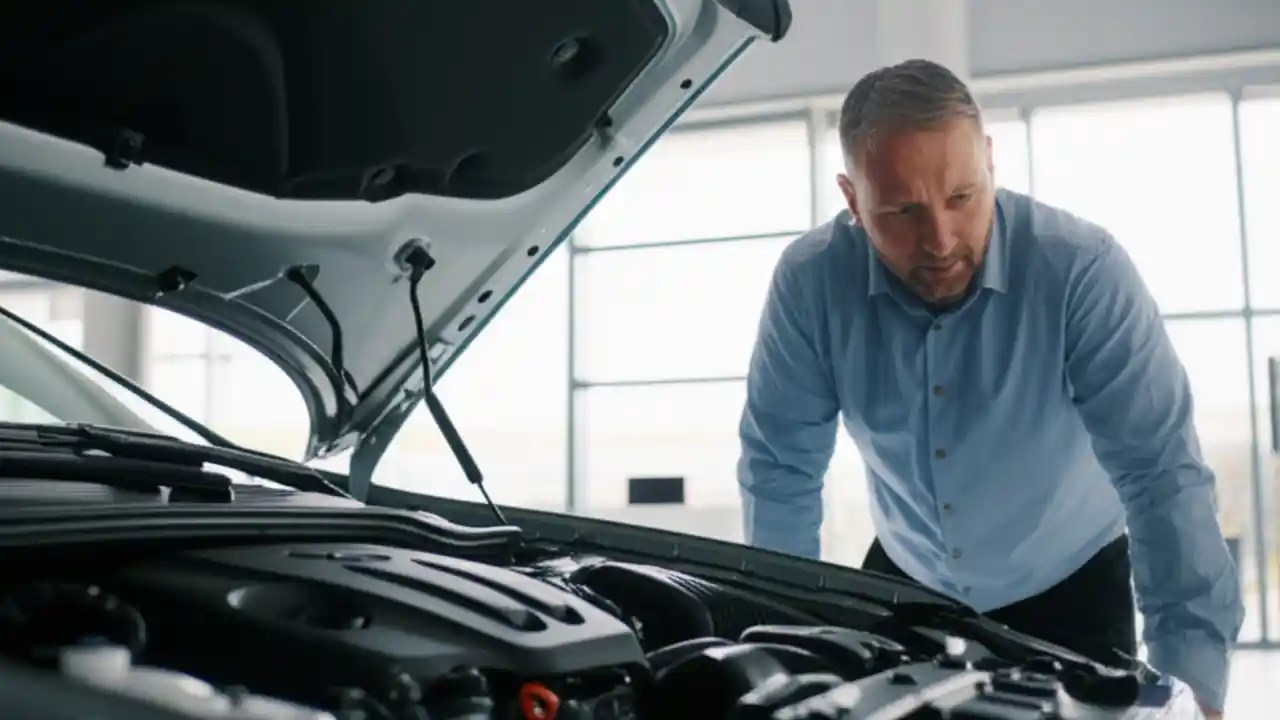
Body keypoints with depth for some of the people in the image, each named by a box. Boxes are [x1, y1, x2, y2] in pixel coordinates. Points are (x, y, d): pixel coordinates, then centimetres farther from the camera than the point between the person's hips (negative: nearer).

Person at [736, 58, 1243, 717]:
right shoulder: (811, 281, -20)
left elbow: (1162, 470, -31)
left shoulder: (1084, 270, -28)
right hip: (905, 579, 2)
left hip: (1069, 586, -2)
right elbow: (781, 464, -10)